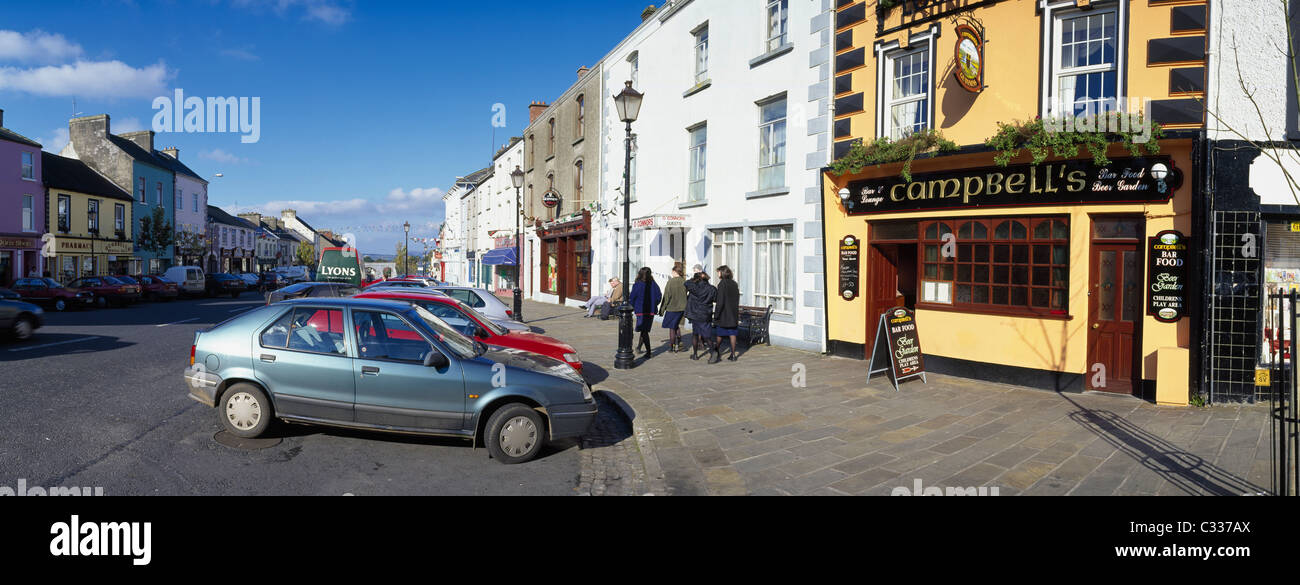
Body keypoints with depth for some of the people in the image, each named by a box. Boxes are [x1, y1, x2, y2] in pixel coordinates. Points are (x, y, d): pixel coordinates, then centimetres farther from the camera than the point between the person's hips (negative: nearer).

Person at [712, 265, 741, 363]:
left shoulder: (722, 284, -13)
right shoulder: (735, 284, 8)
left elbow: (720, 301, -17)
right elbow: (737, 300, 12)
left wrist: (716, 315, -13)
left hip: (723, 314, -5)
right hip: (734, 314, 5)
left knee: (719, 334, 7)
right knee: (732, 334, 6)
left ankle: (717, 352, 11)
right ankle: (733, 355, 7)